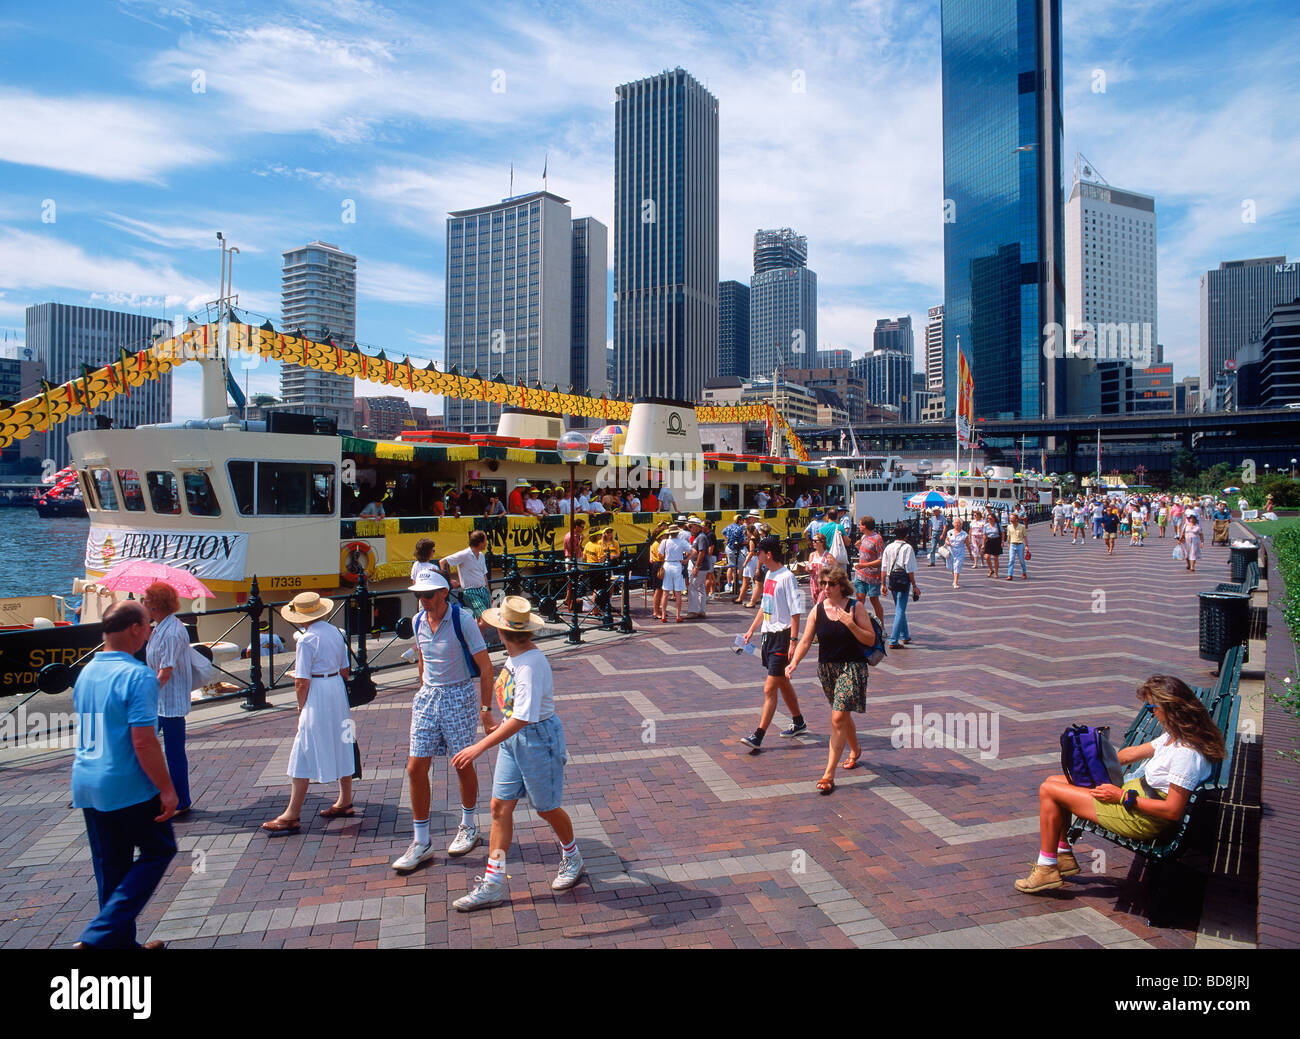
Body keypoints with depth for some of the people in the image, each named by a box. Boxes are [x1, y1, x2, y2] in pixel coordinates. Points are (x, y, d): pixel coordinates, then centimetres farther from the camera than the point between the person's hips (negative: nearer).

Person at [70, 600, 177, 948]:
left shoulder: (86, 671, 6)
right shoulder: (138, 675, -19)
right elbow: (143, 741, -22)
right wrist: (166, 789, -15)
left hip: (86, 786, 8)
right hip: (129, 788, -8)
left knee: (110, 867, 16)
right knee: (158, 851, 9)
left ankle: (122, 940, 25)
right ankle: (99, 937, 1)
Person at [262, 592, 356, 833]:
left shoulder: (306, 640, -15)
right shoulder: (335, 632, 7)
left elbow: (301, 681, -15)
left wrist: (301, 707, -3)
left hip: (317, 694, -8)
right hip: (338, 688, 8)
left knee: (305, 755, -3)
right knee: (341, 746, 16)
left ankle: (292, 816, 2)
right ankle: (345, 802, 27)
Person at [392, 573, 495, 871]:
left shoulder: (462, 621, -15)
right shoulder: (418, 621, 2)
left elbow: (485, 667, -12)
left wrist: (485, 709, -14)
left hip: (459, 696, -5)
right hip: (427, 696, 5)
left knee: (463, 765, 9)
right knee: (415, 768, 1)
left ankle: (469, 828, 31)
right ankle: (421, 842, 13)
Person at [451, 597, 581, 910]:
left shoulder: (531, 665, -28)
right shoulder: (516, 657, 1)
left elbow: (522, 719, -34)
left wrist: (479, 747, -34)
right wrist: (502, 723, 29)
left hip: (538, 737, -9)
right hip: (513, 739, 9)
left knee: (547, 808, 10)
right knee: (500, 806, 7)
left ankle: (572, 860, 38)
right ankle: (493, 884, 16)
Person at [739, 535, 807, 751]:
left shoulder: (787, 577, -16)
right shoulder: (769, 575, 11)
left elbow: (796, 612, -19)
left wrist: (794, 641, -22)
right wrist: (752, 630, 21)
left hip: (782, 636, -9)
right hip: (769, 634, 9)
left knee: (770, 689, -9)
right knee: (783, 683, 21)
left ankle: (758, 737, -7)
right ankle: (798, 723, 37)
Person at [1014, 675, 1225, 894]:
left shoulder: (1186, 753, -27)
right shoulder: (1175, 735, 4)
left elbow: (1173, 811, -27)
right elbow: (1135, 753, 18)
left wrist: (1123, 797, -19)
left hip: (1141, 818, -10)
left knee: (1048, 791, -10)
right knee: (1053, 781, 11)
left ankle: (1047, 869, 3)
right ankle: (1063, 856, 21)